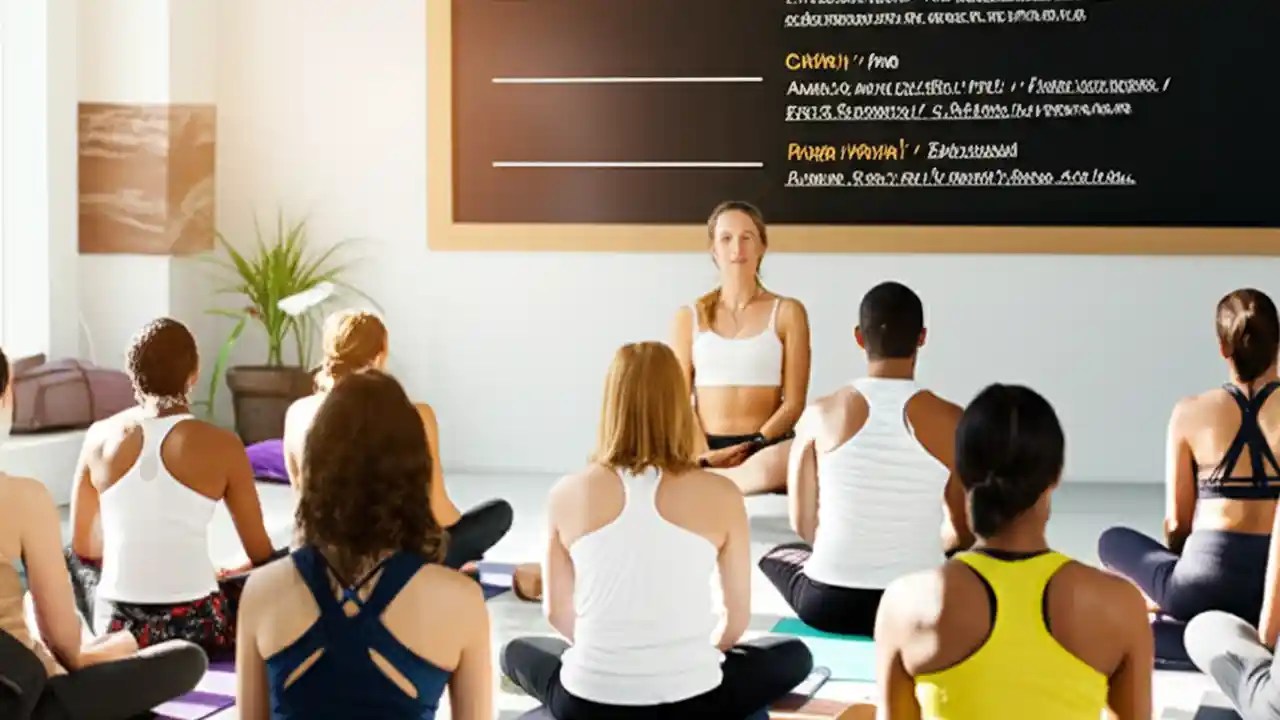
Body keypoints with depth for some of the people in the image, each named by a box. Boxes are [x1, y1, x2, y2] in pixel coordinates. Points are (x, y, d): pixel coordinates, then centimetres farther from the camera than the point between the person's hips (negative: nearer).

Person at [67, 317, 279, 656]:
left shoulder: (100, 437, 0)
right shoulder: (221, 445, -8)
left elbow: (83, 546, 12)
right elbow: (260, 554, 0)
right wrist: (220, 572, 23)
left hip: (116, 627, 4)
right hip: (196, 628, -3)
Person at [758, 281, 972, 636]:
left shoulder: (821, 414, -5)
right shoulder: (951, 421, -7)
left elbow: (802, 523, 4)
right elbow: (963, 532, 3)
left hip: (827, 604, 0)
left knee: (777, 555, 34)